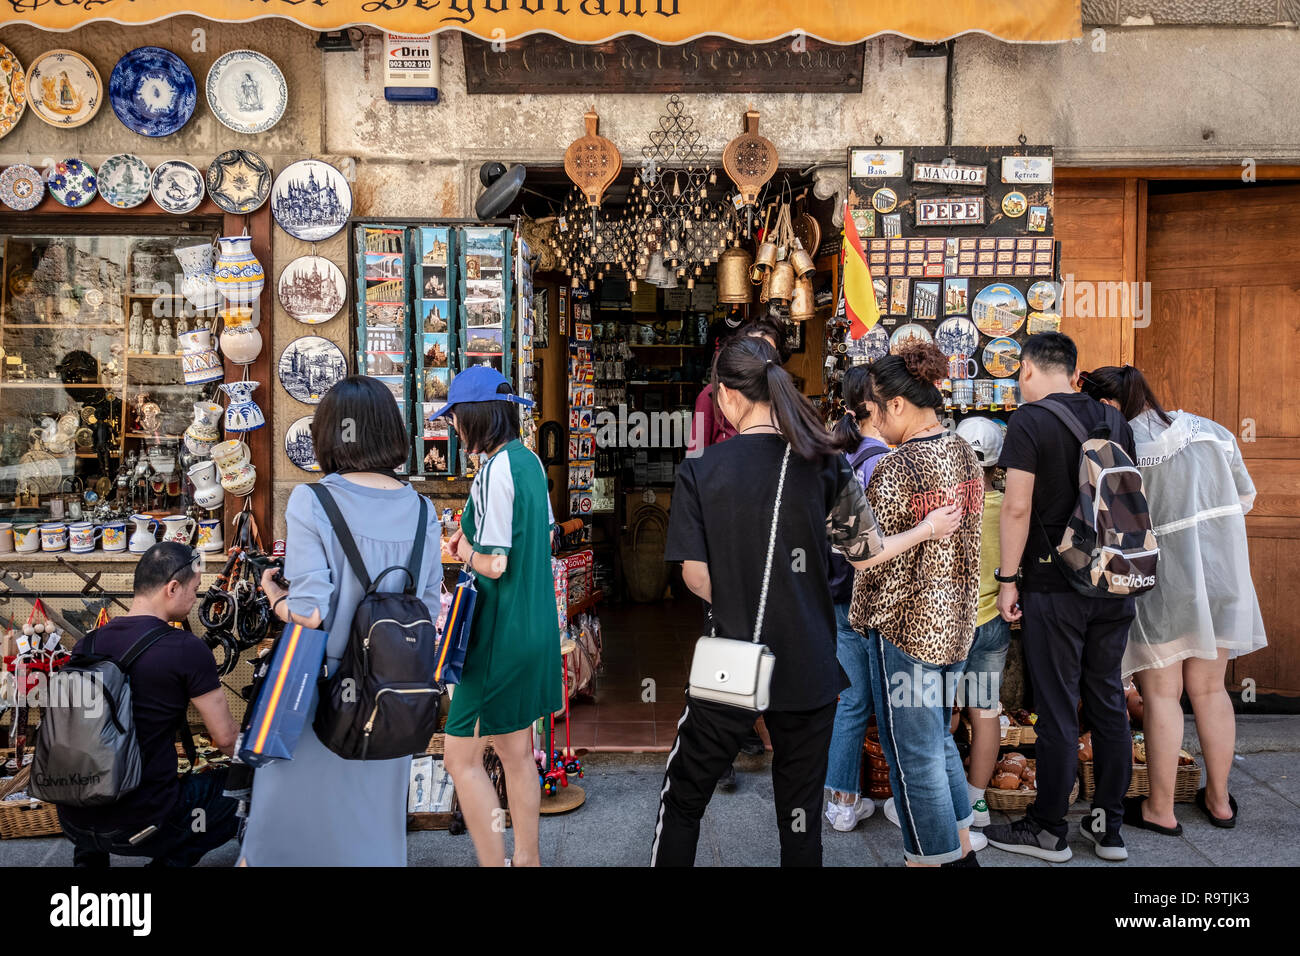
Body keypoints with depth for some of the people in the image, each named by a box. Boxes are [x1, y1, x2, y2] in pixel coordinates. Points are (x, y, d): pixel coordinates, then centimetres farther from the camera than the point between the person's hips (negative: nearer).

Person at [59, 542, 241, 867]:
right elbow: (226, 739, -7)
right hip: (143, 826, -6)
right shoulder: (186, 649, -15)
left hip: (73, 823, 6)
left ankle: (89, 858, 21)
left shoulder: (85, 645, 3)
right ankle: (171, 860, 2)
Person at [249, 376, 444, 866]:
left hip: (320, 696, -4)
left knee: (293, 817, 15)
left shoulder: (311, 503, -14)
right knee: (376, 819, 19)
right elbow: (429, 611, 2)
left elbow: (309, 613, -20)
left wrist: (275, 598, -1)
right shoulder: (421, 511, -2)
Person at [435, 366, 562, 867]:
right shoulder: (529, 460, 8)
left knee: (462, 756, -1)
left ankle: (495, 862, 4)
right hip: (534, 624, 9)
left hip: (500, 632, -9)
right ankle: (527, 858, 30)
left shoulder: (494, 471, -19)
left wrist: (462, 546, -2)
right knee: (516, 751, 18)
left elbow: (494, 563, -21)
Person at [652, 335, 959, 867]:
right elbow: (867, 552, 2)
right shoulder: (822, 464, -5)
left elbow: (695, 575, -9)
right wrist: (928, 528, 19)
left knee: (681, 801, 17)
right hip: (807, 670, 2)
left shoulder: (700, 470, -10)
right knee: (800, 817, 16)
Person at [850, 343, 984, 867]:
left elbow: (878, 562, -17)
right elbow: (968, 541, 11)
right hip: (957, 621, 9)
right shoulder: (963, 453, 4)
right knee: (938, 740, 23)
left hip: (907, 626, -9)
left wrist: (861, 617, -3)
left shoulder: (894, 470, -21)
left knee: (914, 757, 5)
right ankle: (963, 851, 35)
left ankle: (933, 857, 17)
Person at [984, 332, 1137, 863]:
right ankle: (1109, 827, 23)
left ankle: (1049, 831, 13)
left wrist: (1008, 578, -9)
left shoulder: (1030, 421, -10)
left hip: (1054, 588, -6)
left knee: (1057, 710, 1)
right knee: (1108, 701, 13)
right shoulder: (1115, 420, 10)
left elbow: (1017, 506, -16)